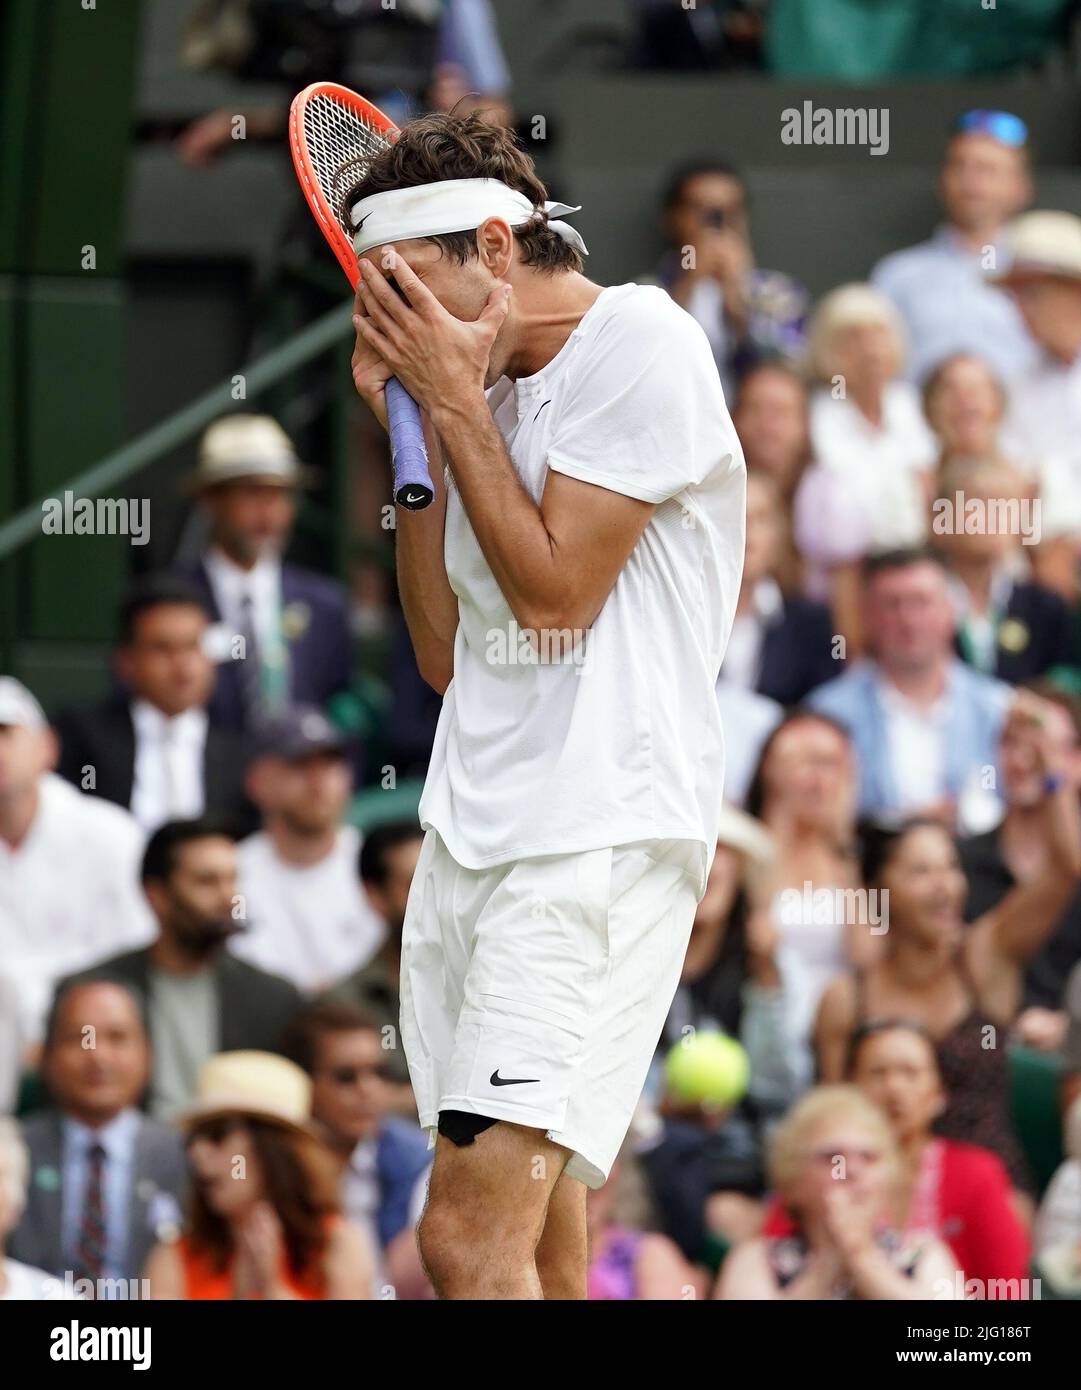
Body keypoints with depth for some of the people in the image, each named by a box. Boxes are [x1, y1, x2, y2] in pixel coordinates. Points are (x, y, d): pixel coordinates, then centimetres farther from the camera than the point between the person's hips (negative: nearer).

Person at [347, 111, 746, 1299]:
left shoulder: (640, 343, -7)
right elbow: (445, 652, 16)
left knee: (472, 1242, -19)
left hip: (599, 838, -8)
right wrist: (410, 431, 9)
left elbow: (554, 596, -12)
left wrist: (457, 402, -6)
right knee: (537, 1252, 5)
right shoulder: (495, 387, 17)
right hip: (473, 832, 8)